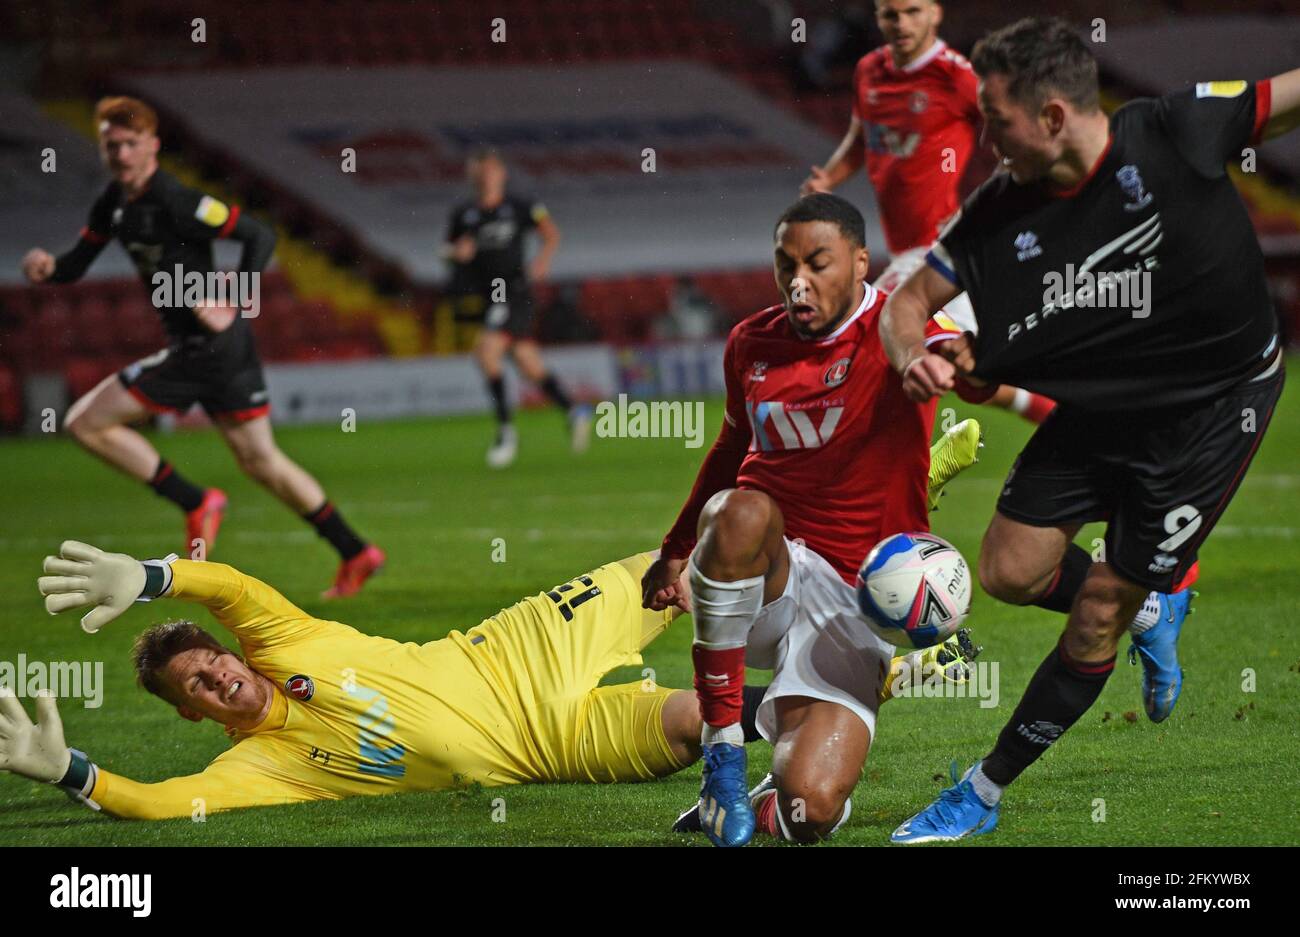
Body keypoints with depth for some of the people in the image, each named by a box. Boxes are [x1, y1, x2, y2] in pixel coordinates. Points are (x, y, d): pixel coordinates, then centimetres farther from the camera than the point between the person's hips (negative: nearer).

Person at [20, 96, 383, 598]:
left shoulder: (176, 202, -18)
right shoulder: (115, 203, 8)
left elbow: (261, 235, -16)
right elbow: (78, 263, 14)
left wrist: (232, 306, -21)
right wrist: (49, 267, -8)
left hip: (204, 345, -9)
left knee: (85, 422, -6)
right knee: (260, 460, 14)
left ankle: (196, 504, 0)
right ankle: (355, 554, 18)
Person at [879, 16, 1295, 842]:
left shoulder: (1173, 135, -24)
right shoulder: (1005, 211, -11)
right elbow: (914, 295, -1)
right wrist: (912, 357, -24)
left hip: (1216, 408, -5)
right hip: (1101, 404, 5)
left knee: (1097, 619, -2)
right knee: (1012, 573, 4)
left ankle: (983, 796, 12)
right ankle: (1154, 605, 34)